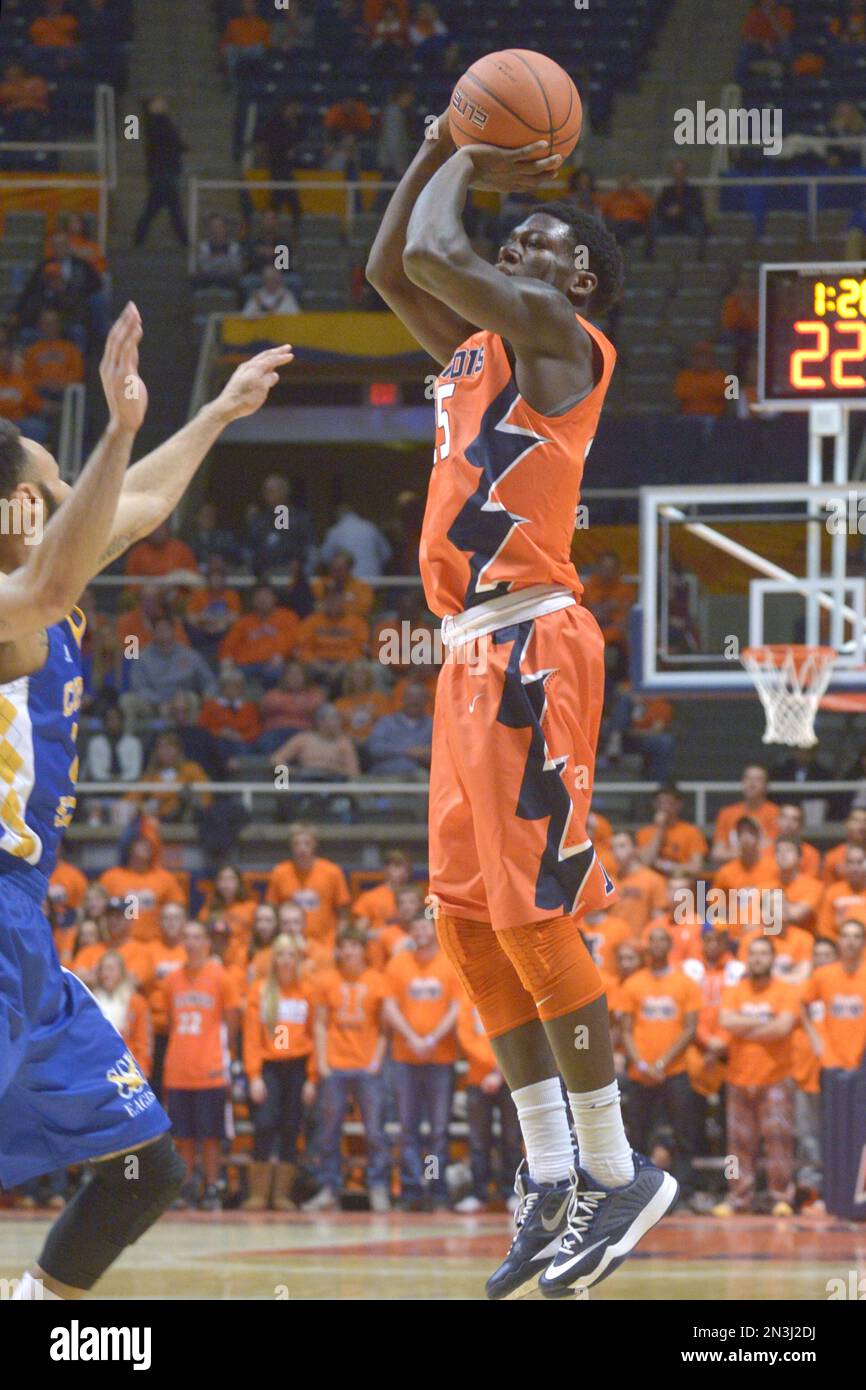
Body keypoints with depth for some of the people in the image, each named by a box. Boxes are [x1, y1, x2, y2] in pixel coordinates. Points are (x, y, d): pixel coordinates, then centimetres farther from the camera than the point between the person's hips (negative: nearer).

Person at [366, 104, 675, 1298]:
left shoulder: (556, 333, -4)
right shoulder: (476, 347, 20)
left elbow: (433, 254, -15)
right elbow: (393, 266, 28)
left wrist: (469, 167, 3)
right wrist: (449, 147, 20)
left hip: (527, 646, -10)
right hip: (471, 652, 10)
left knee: (532, 914, -10)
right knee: (470, 918, 7)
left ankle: (616, 1173, -4)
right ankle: (552, 1177, 9)